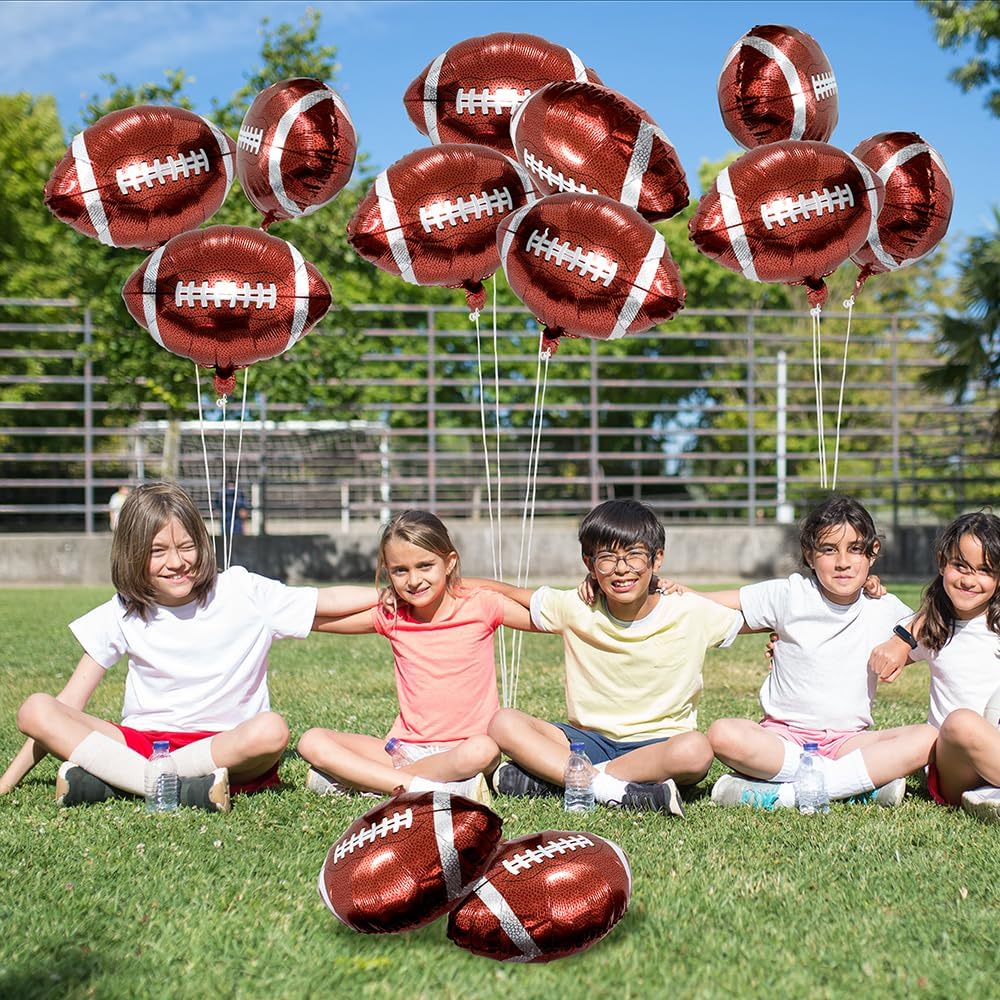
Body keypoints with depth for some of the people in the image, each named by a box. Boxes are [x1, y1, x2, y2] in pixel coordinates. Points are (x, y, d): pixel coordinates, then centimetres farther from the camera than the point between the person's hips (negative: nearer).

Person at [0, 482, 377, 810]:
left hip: (225, 746, -1)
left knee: (271, 730, -36)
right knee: (35, 710, -21)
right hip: (140, 742, 2)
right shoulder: (122, 615, 4)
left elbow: (330, 600, 5)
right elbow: (69, 706, 4)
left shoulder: (243, 593, 1)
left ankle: (108, 779, -31)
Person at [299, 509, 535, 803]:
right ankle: (424, 788, -28)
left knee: (483, 749, -39)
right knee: (312, 741, -15)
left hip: (464, 748, -3)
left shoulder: (479, 605, -3)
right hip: (407, 749, 3)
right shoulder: (391, 616, 5)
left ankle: (356, 780, -22)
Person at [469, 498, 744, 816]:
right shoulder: (577, 609, -2)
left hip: (659, 745, -2)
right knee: (503, 723, -20)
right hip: (590, 740, 2)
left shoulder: (691, 613, -6)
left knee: (695, 750, -38)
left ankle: (552, 778, -29)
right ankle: (609, 788, -34)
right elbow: (506, 593, 9)